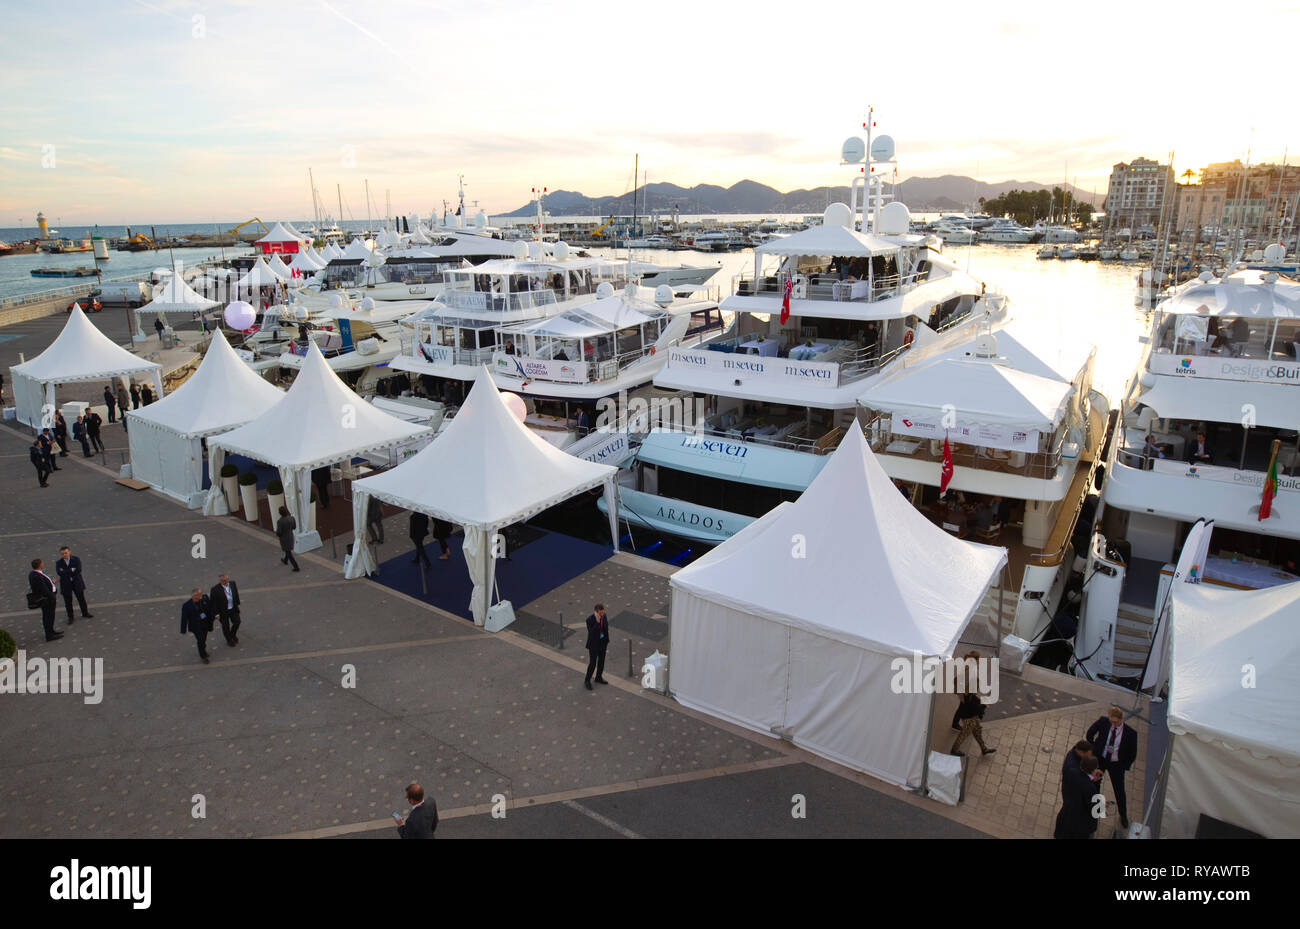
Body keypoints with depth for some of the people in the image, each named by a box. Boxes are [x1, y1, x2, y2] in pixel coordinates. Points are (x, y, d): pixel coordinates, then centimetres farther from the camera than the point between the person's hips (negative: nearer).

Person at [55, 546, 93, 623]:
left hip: (77, 582, 0)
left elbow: (78, 570, -20)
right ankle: (70, 617, 22)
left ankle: (85, 613, 30)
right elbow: (60, 573, -20)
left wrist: (66, 572, -18)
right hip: (66, 584, 0)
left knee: (81, 598, 13)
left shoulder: (76, 559, -6)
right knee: (68, 602, 8)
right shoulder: (58, 563, -5)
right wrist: (72, 570, -21)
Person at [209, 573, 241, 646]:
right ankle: (229, 640, 37)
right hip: (223, 611, -4)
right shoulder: (215, 590, -24)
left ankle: (233, 635, 43)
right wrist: (216, 613, -13)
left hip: (233, 609, 4)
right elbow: (213, 603, -16)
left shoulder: (233, 584, -10)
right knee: (225, 626, 13)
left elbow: (236, 594, 7)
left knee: (237, 622, 13)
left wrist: (237, 604, 12)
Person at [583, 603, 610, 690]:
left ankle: (599, 677, 41)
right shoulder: (590, 619, -29)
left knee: (601, 660, 20)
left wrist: (607, 640, 13)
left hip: (603, 641, 6)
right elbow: (591, 633, -35)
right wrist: (597, 622, -42)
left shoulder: (604, 616, -10)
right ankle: (587, 681, 25)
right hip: (594, 643, -6)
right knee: (593, 663, 3)